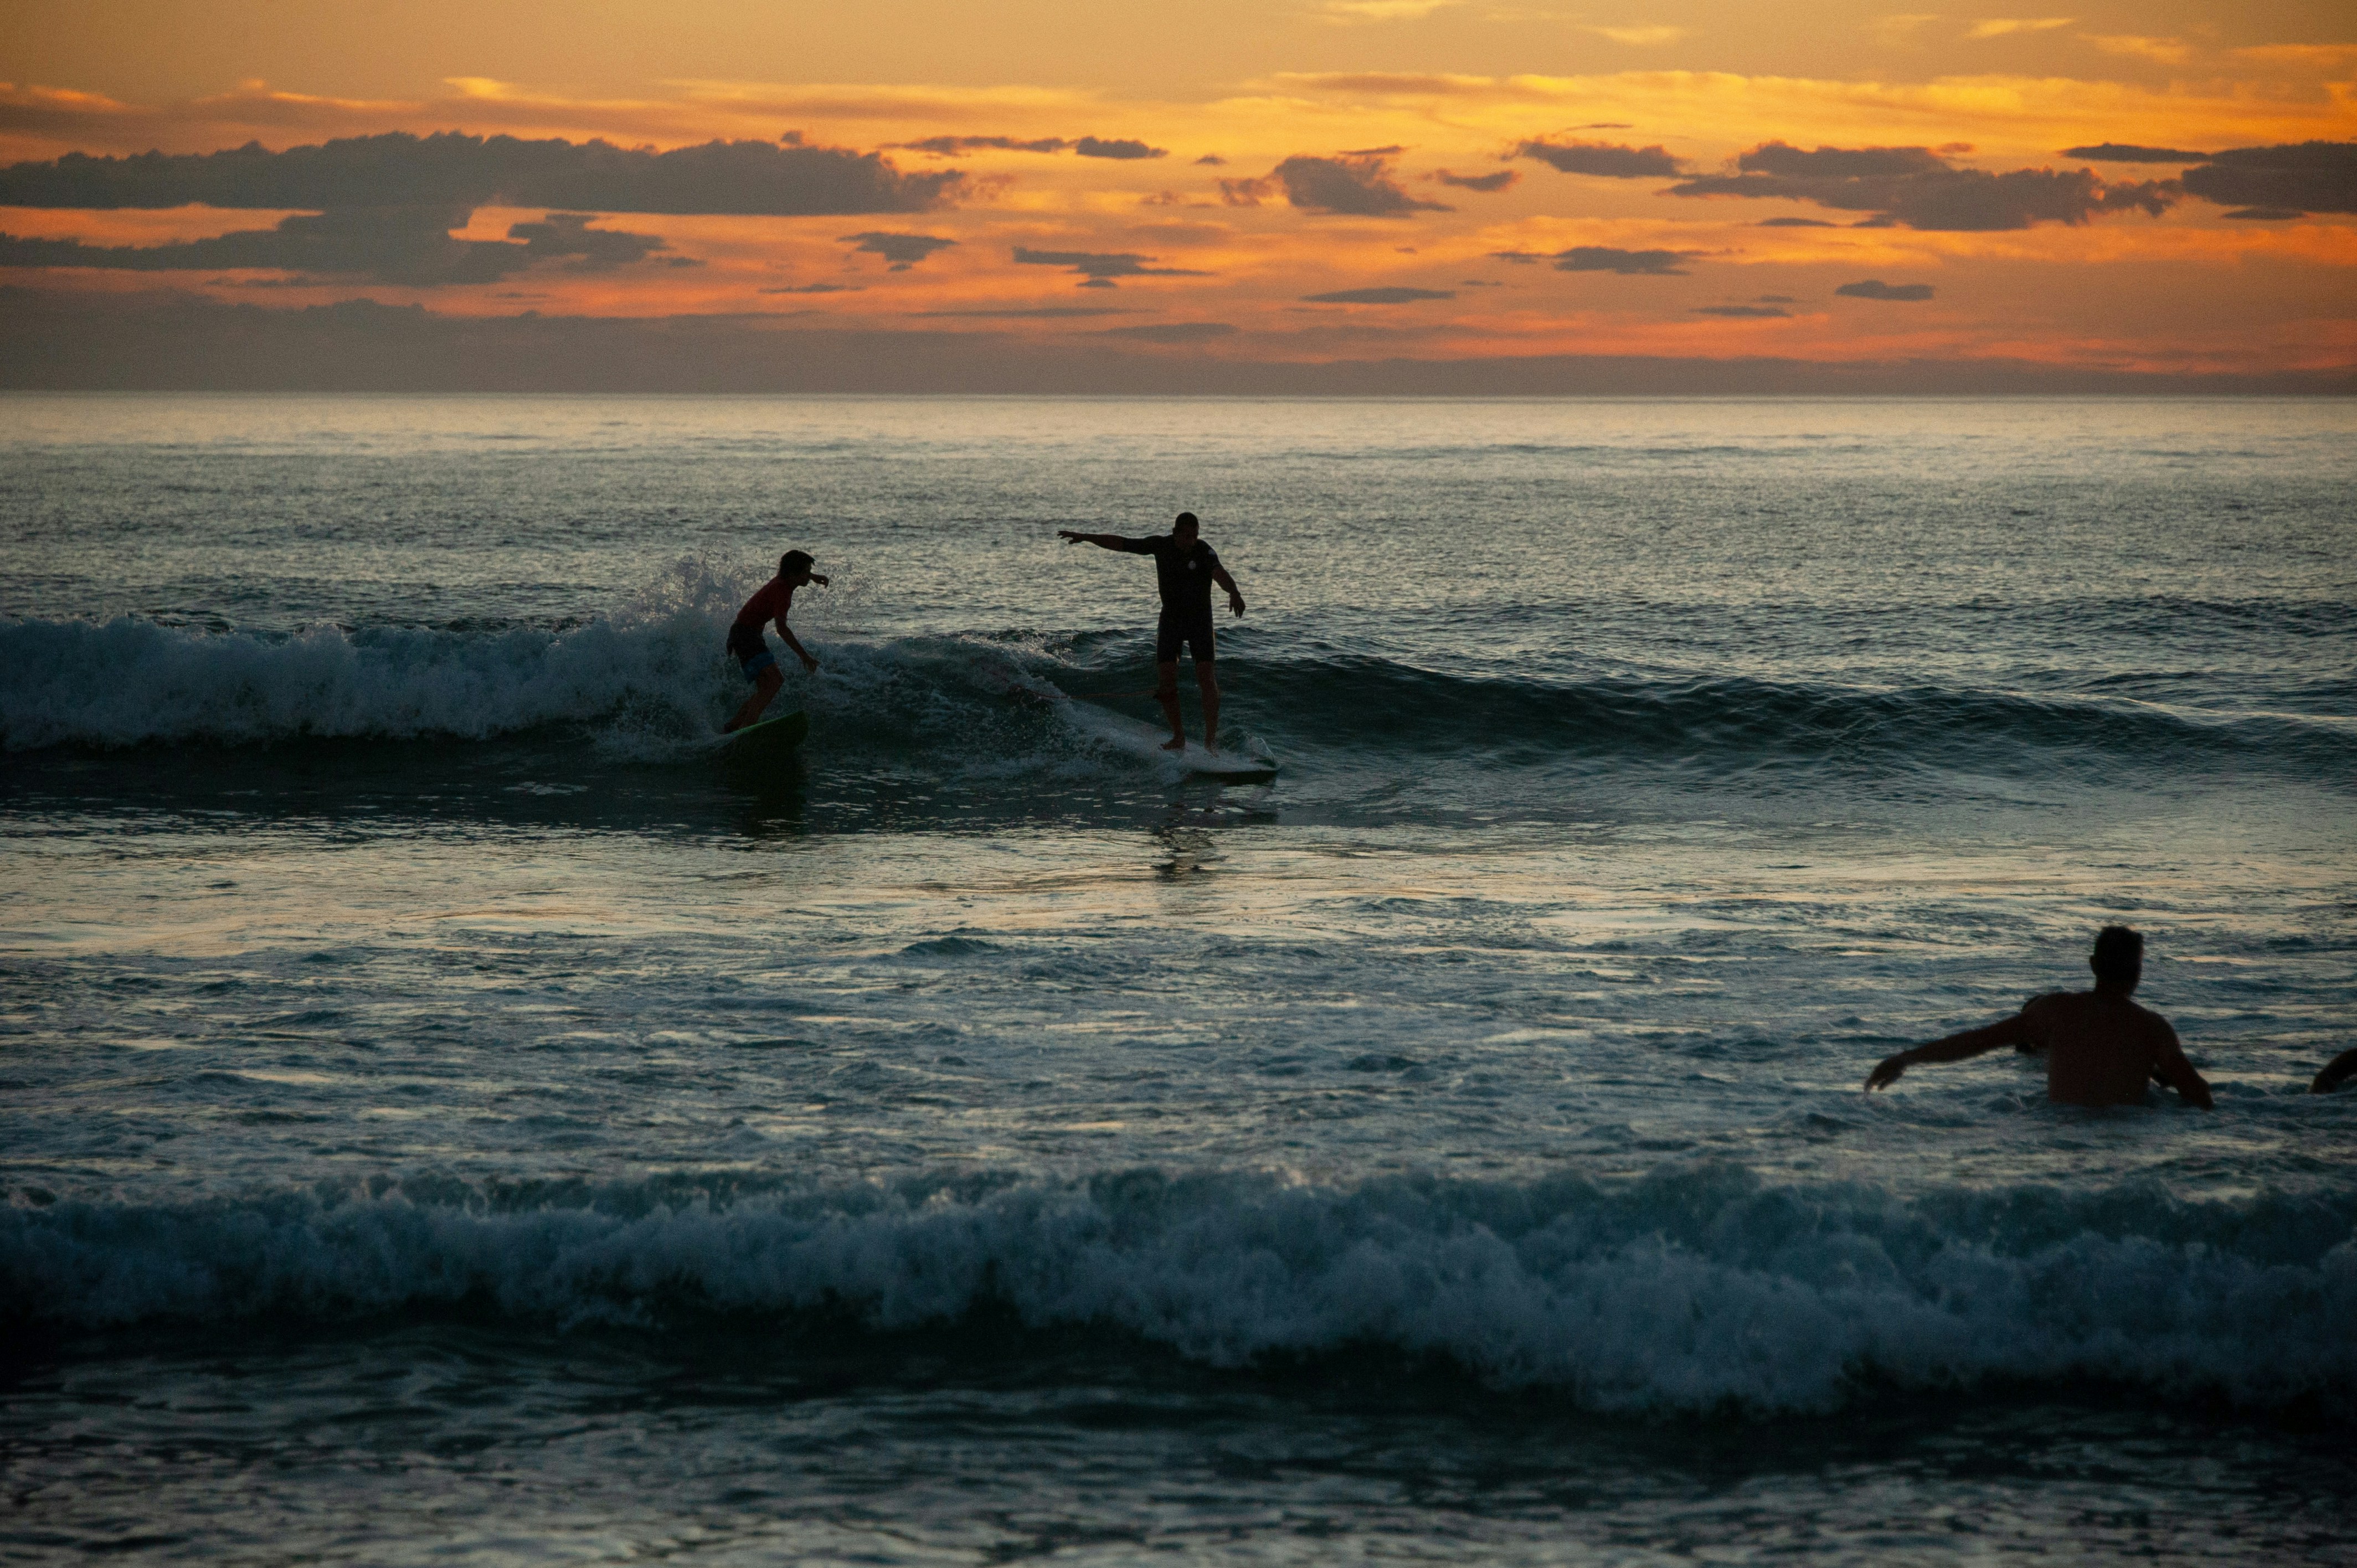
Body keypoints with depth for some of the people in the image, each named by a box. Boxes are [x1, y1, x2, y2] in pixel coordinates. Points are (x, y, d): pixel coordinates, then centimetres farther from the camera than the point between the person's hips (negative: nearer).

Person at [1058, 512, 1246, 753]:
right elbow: (1121, 544, 2)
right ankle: (1179, 737, 4)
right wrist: (1084, 537, 5)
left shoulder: (1205, 552, -20)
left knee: (1206, 676, -15)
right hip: (1171, 618, 4)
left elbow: (1219, 572, -41)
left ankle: (1211, 740, -17)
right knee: (1167, 677, -6)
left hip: (1200, 619, -4)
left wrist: (1234, 592, -62)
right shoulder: (1160, 545, -7)